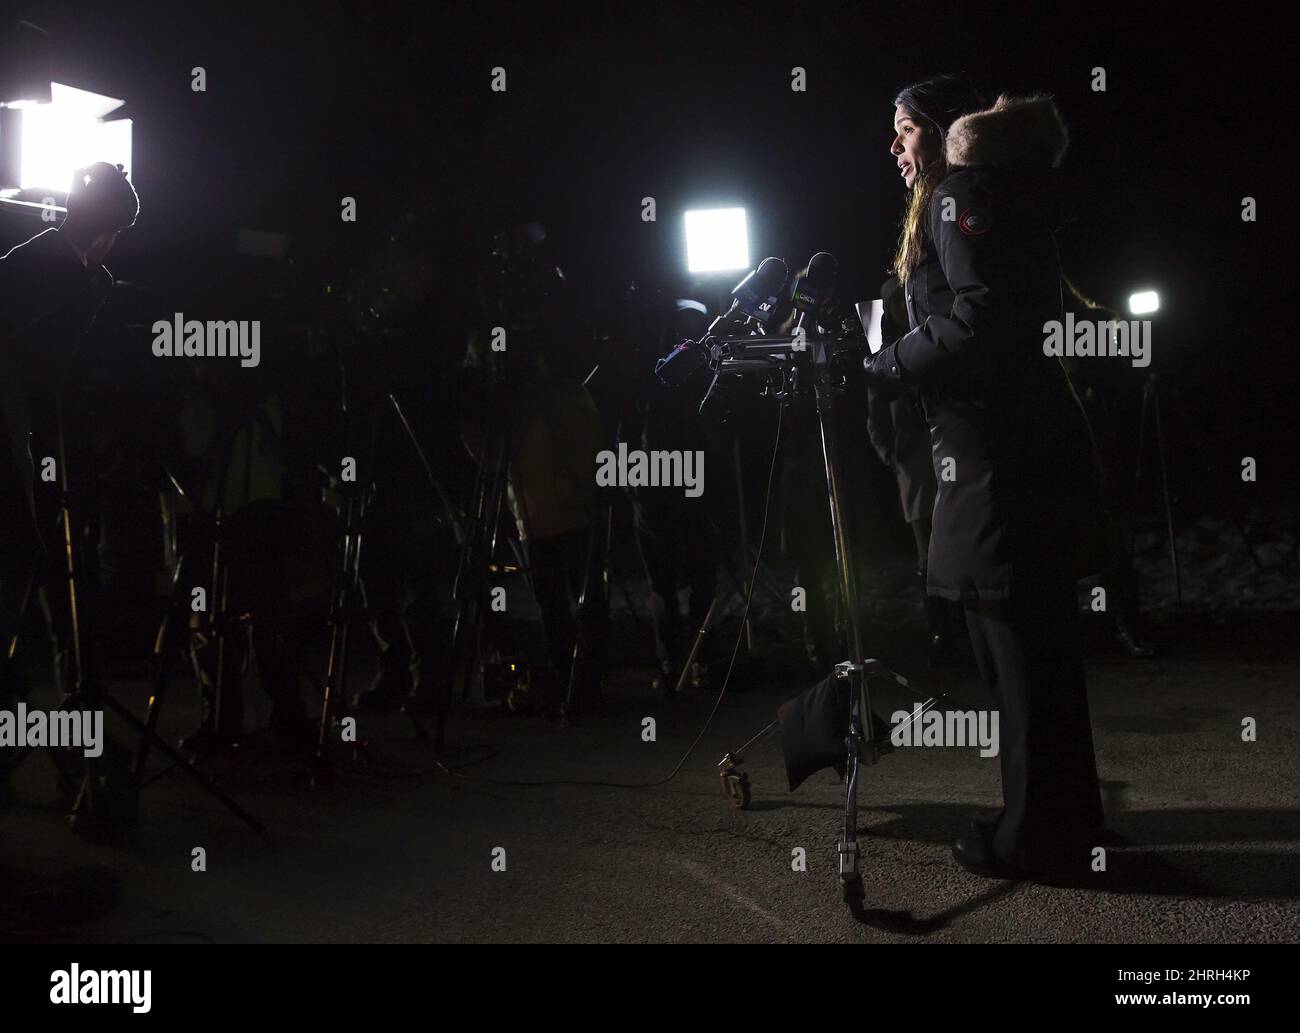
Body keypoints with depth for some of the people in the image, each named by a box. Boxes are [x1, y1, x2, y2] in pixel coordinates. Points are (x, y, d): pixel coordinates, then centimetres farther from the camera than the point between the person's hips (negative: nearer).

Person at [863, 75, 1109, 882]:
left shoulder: (961, 196, -7)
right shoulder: (980, 198, 22)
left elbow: (978, 321, -19)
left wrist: (882, 368, -9)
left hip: (1002, 455, -10)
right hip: (1021, 448, 10)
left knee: (1017, 641, -5)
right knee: (1038, 640, 15)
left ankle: (1037, 838, 2)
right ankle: (1067, 815, 25)